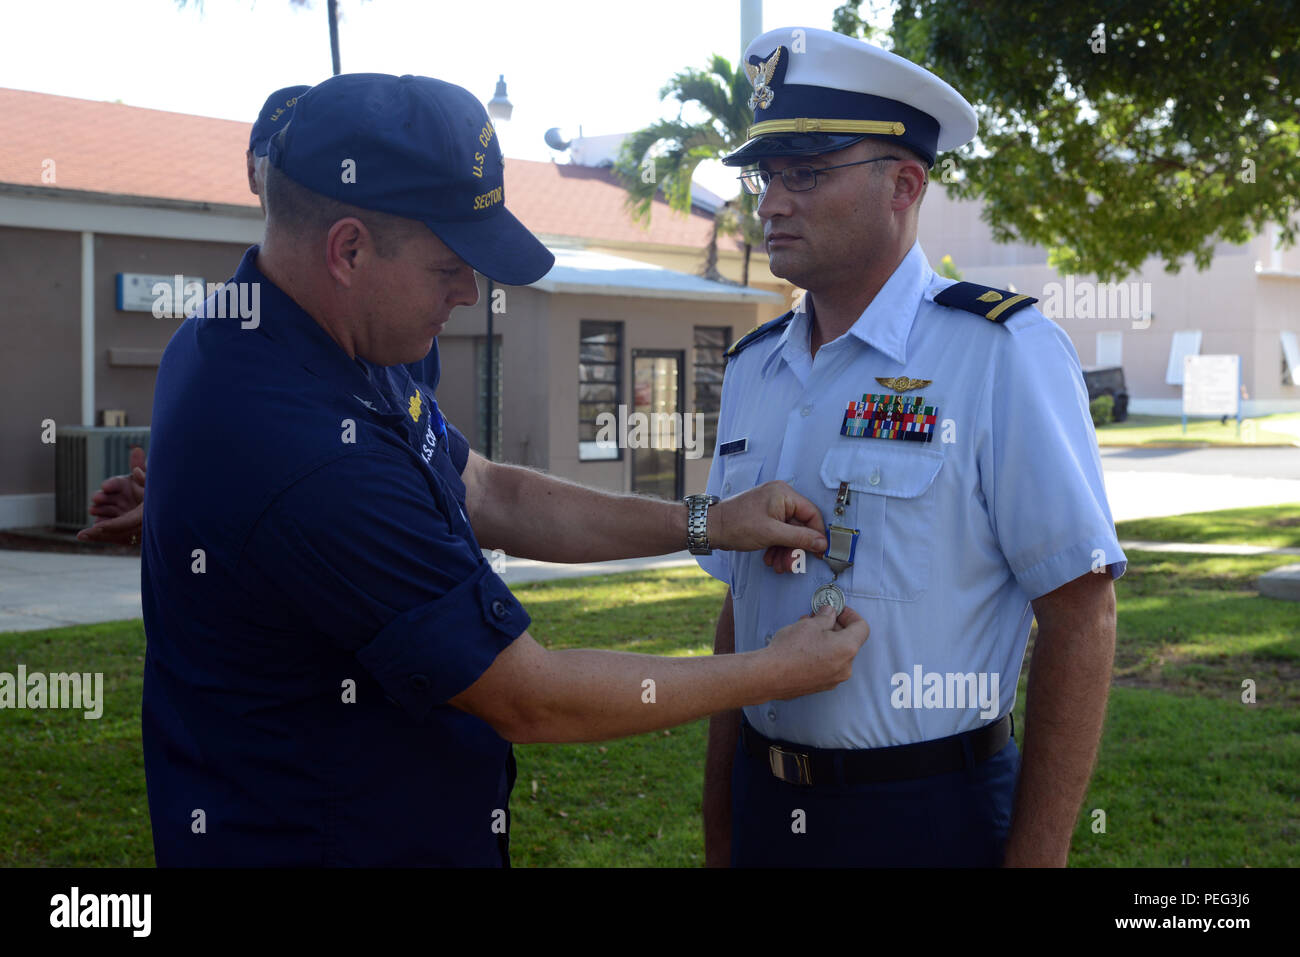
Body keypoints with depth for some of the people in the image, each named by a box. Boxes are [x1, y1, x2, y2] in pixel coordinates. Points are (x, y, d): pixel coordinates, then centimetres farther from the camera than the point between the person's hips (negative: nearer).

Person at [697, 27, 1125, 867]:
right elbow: (740, 614, 11)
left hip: (932, 819, -5)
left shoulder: (1006, 355, -12)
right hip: (767, 809, 5)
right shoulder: (751, 369, 6)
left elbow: (1080, 622, -14)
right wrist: (719, 835, 9)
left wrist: (1034, 857, -16)